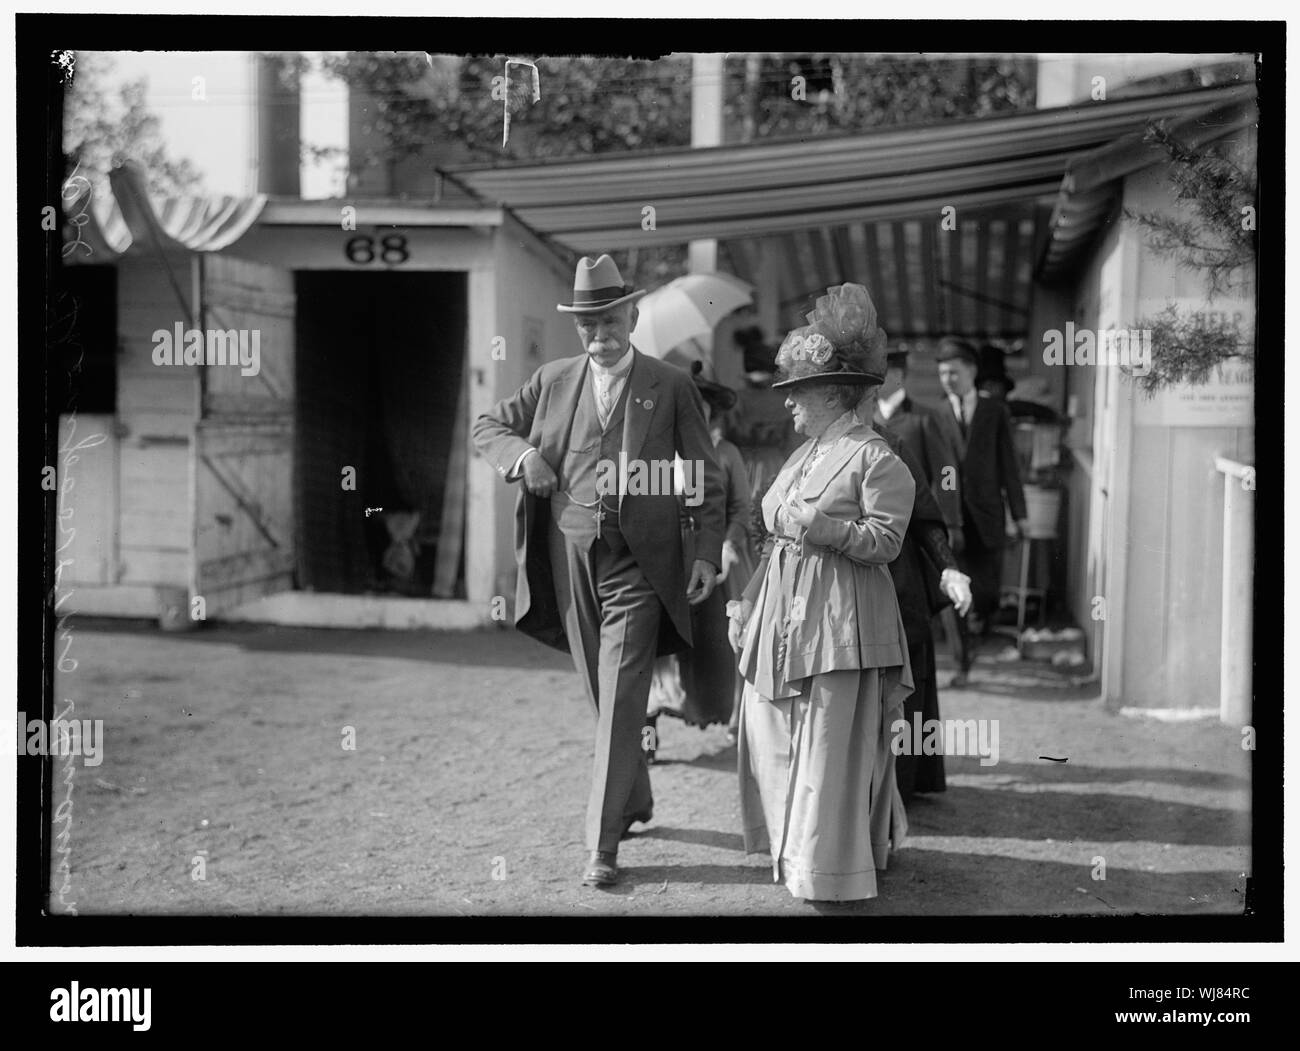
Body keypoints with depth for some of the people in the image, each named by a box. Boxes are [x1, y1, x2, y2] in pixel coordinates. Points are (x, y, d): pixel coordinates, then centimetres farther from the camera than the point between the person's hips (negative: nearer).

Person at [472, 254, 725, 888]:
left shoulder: (671, 387, 3)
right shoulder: (553, 381, 10)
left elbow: (706, 478, 4)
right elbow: (487, 426, 16)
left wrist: (707, 553, -6)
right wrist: (521, 454, -6)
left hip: (637, 563, -3)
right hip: (569, 559, 4)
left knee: (620, 702, -9)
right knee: (604, 697, 14)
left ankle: (602, 845, -8)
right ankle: (636, 803, 33)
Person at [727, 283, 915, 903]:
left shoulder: (874, 458, -8)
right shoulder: (802, 456, 18)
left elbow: (886, 541, -14)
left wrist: (823, 526, -23)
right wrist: (747, 607, 18)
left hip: (839, 621, -8)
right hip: (782, 616, 9)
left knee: (830, 748, -4)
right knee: (771, 734, 9)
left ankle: (831, 872, 7)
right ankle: (794, 851, 23)